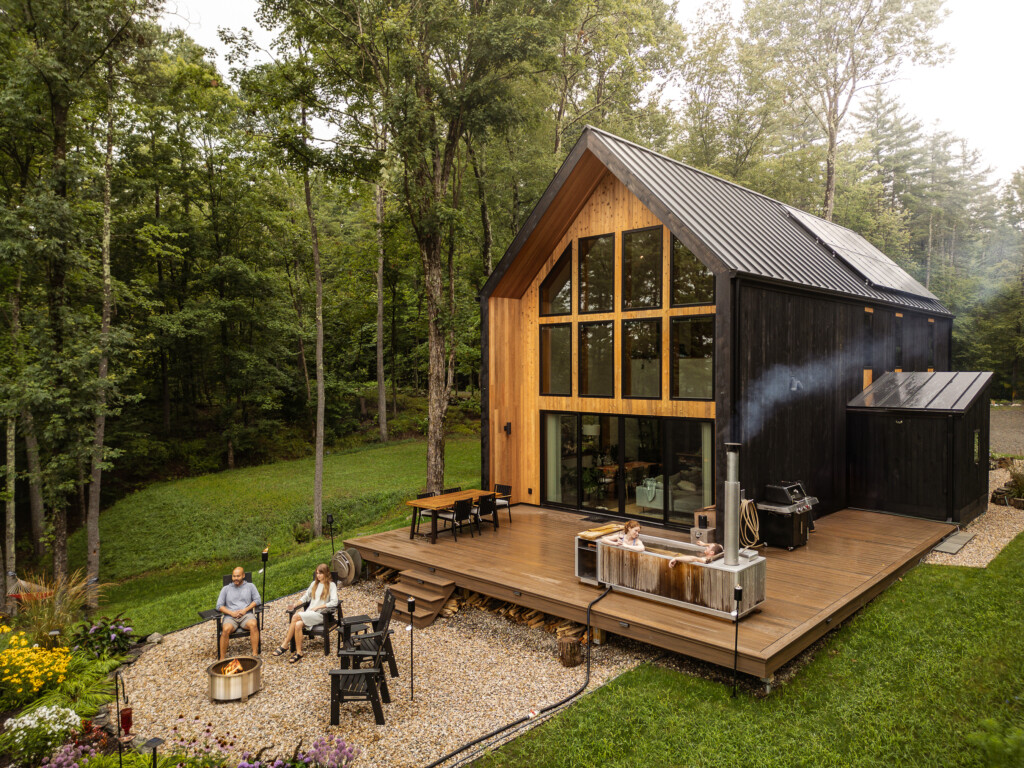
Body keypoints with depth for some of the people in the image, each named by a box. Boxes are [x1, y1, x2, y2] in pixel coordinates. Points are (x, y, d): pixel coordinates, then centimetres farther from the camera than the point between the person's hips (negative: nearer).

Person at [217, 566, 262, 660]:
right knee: (226, 629, -33)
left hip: (246, 614, -1)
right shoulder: (226, 589, 18)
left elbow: (257, 600, 8)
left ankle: (255, 654, -33)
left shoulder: (250, 586, 17)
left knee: (253, 624, -34)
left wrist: (245, 610, -8)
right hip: (230, 616, 1)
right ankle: (222, 658, -26)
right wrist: (231, 613, -7)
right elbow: (219, 606, 10)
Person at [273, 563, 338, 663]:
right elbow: (305, 597, 19)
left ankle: (285, 646, -19)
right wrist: (295, 605, 1)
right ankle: (299, 653, -25)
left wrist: (318, 607, -11)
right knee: (298, 624, -29)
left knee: (296, 616, -27)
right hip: (309, 613, 5)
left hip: (320, 615, -5)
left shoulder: (331, 585, 3)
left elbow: (334, 602, -9)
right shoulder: (314, 584, 22)